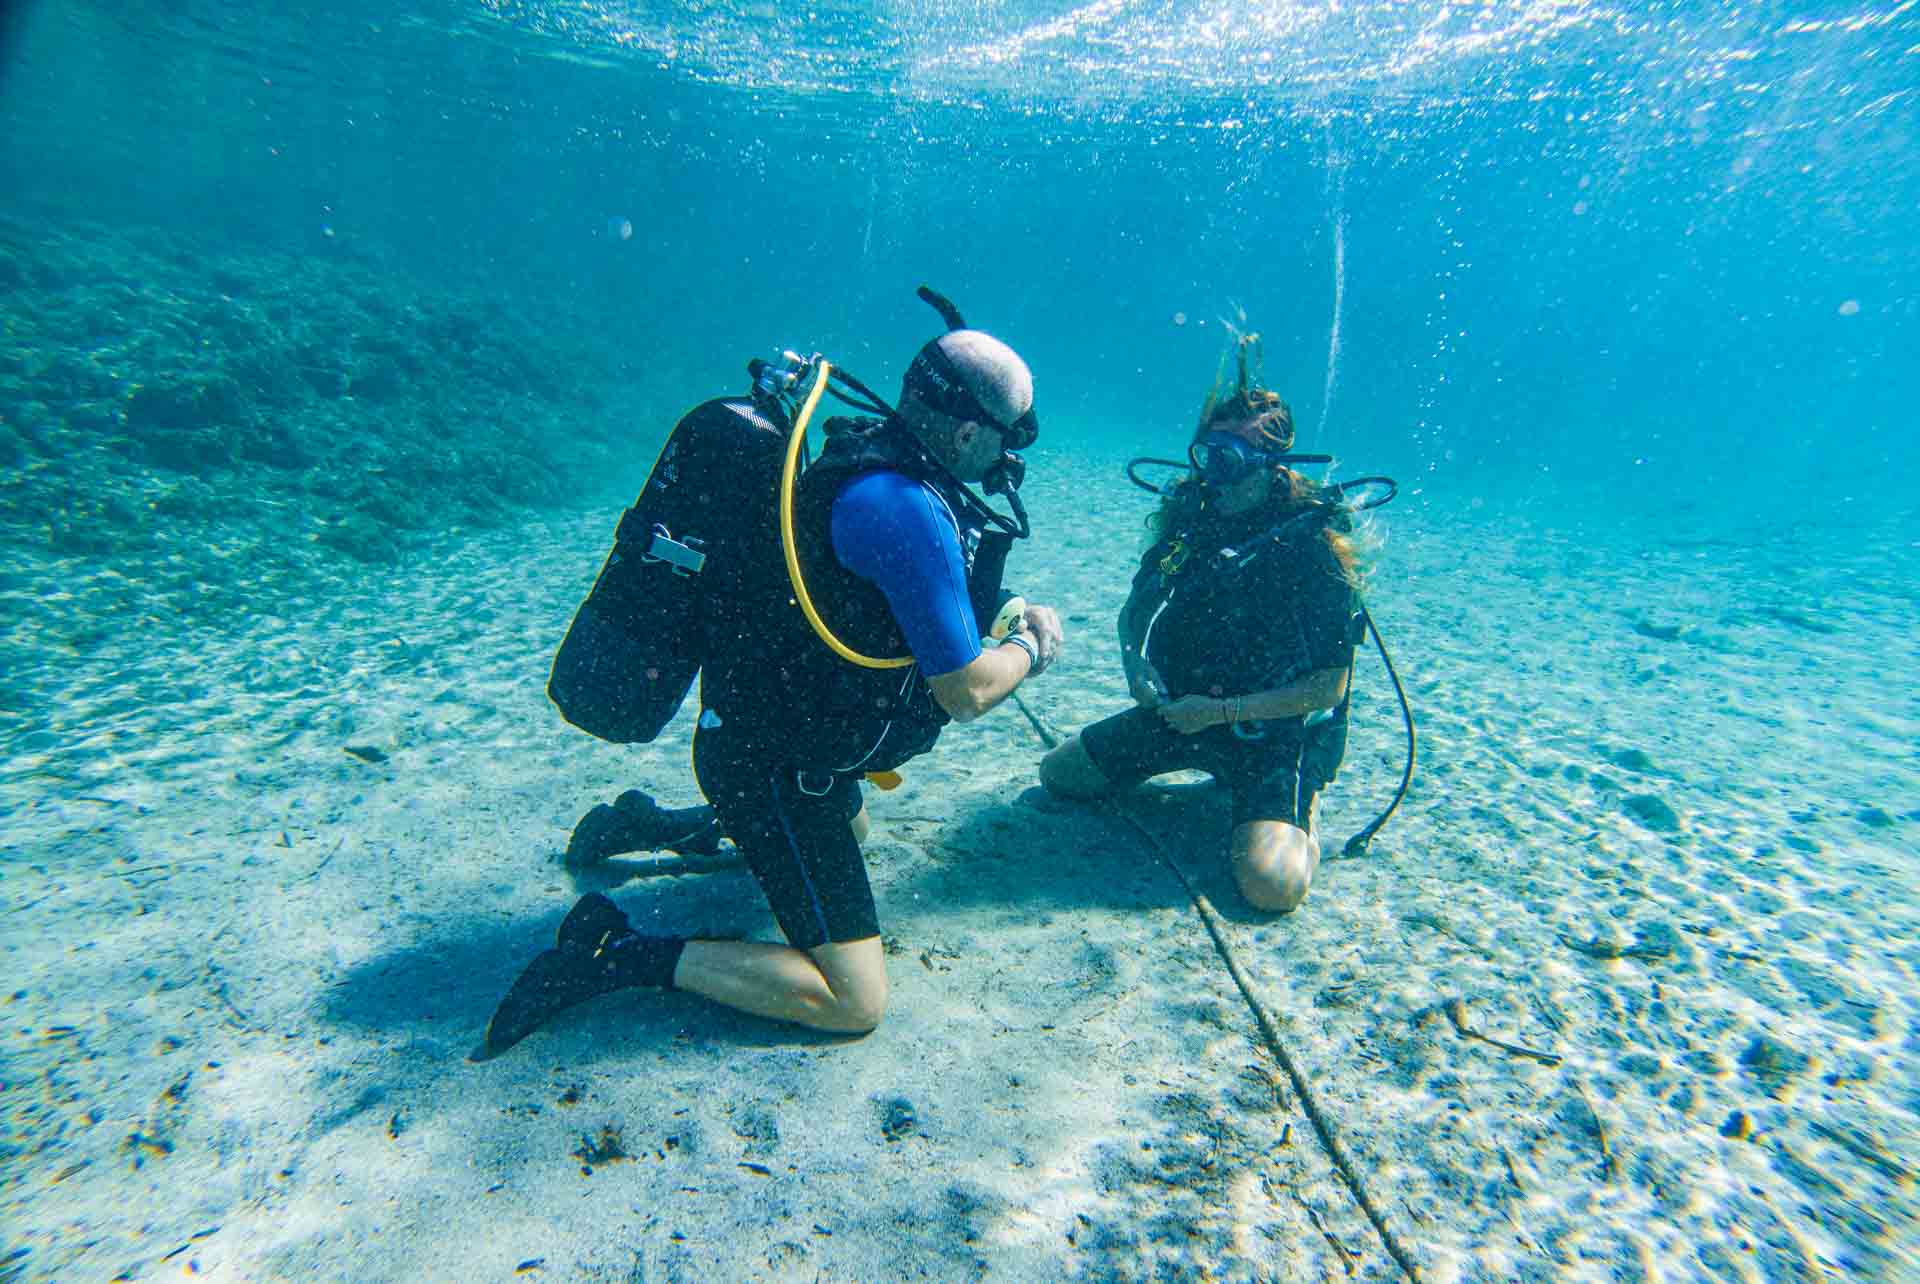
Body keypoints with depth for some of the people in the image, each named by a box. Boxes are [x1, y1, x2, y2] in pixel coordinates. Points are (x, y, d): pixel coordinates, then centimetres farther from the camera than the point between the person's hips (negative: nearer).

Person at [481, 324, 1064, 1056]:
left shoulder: (876, 455, 3)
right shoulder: (908, 508, -27)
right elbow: (964, 693, -23)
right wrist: (1031, 650, -2)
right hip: (773, 768, -10)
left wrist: (1008, 622, 8)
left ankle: (659, 826, 34)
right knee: (854, 1002, -5)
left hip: (753, 731, 10)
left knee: (853, 827, 40)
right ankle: (619, 954, -3)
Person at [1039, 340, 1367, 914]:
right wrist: (1137, 666, -12)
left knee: (1272, 886, -27)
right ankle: (1202, 762, 22)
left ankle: (1301, 804, 10)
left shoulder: (1312, 545, -19)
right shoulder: (1190, 515, -3)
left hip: (1275, 729, -5)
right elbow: (1134, 612, 9)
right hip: (1182, 708, 6)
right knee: (1058, 773, 8)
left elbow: (1329, 686, -17)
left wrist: (1221, 711, -21)